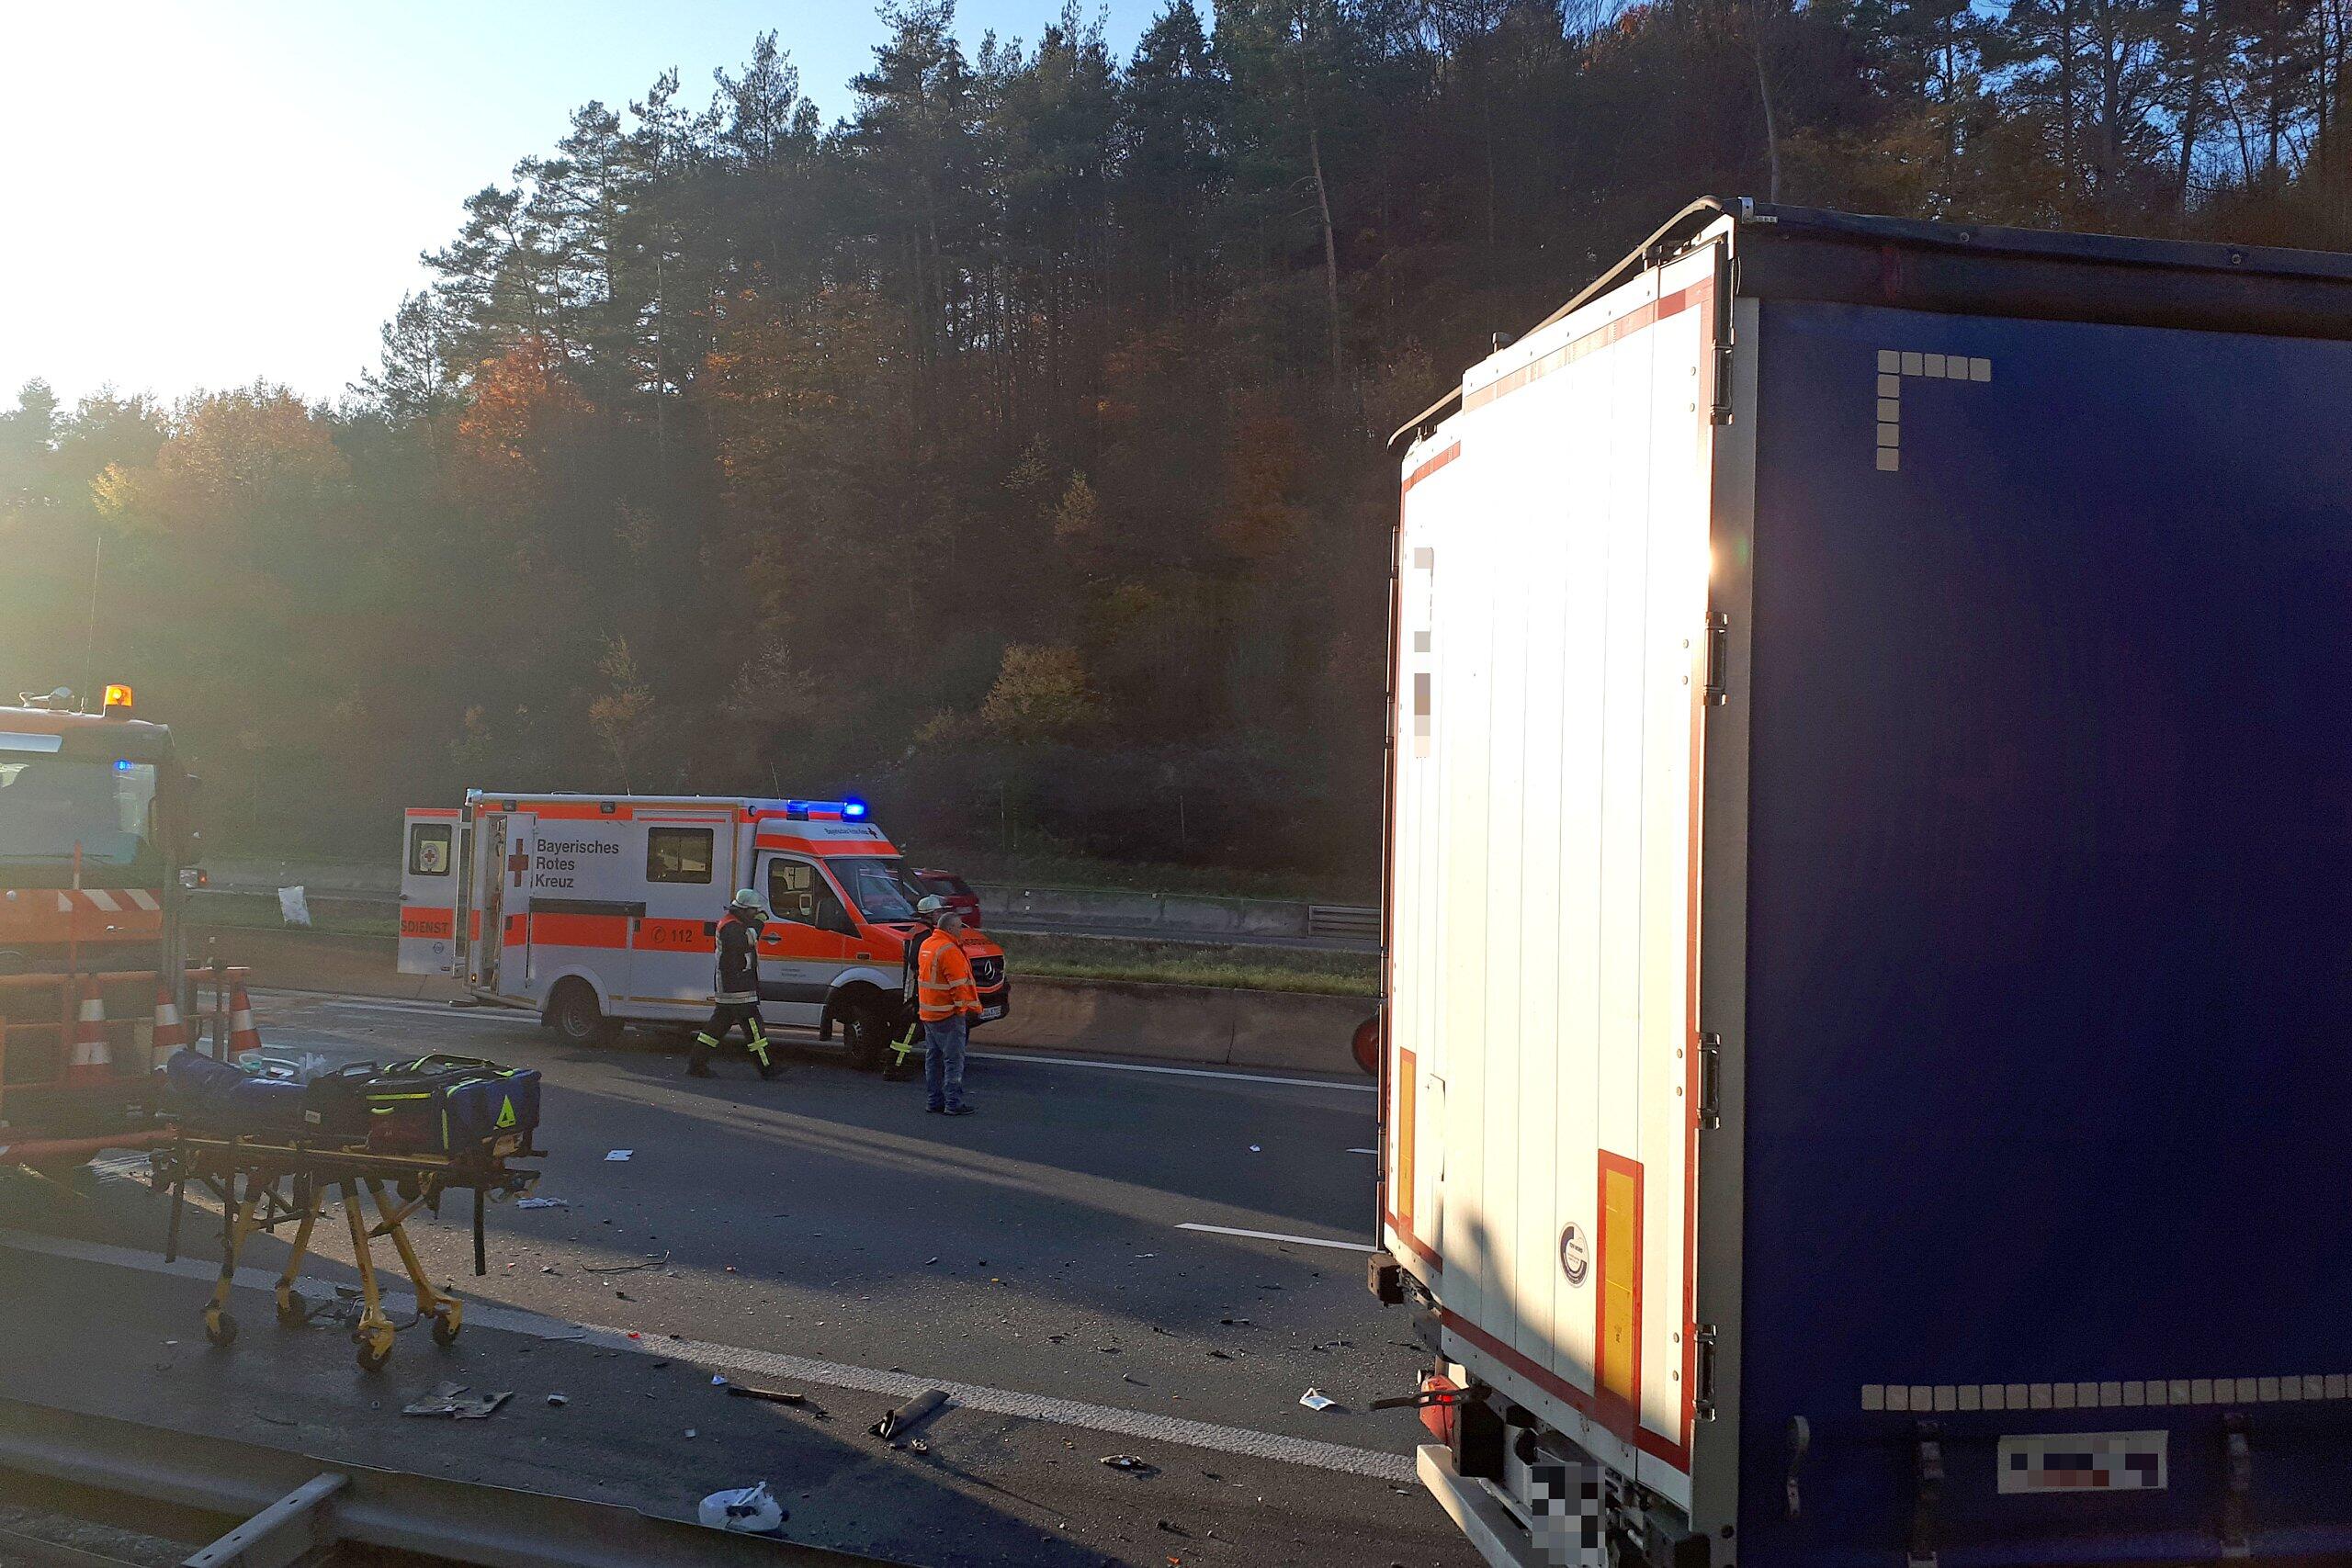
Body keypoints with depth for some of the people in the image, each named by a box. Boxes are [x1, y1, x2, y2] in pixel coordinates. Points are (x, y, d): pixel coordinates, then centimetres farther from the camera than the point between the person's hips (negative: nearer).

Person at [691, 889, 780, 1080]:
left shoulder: (732, 923, 19)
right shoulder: (731, 927, -16)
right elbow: (743, 942, -32)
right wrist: (758, 923, -24)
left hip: (725, 990, 11)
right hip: (738, 991, -11)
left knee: (718, 1026, 13)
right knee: (753, 1027, -6)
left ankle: (696, 1064, 15)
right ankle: (767, 1069, -2)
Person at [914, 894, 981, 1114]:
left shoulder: (926, 944, 12)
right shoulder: (949, 950, -18)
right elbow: (959, 984, -21)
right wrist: (965, 1007, -12)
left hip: (928, 1012, 10)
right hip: (948, 1014, -10)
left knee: (933, 1058, 14)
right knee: (954, 1059, -5)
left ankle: (934, 1100, 19)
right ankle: (953, 1103, -6)